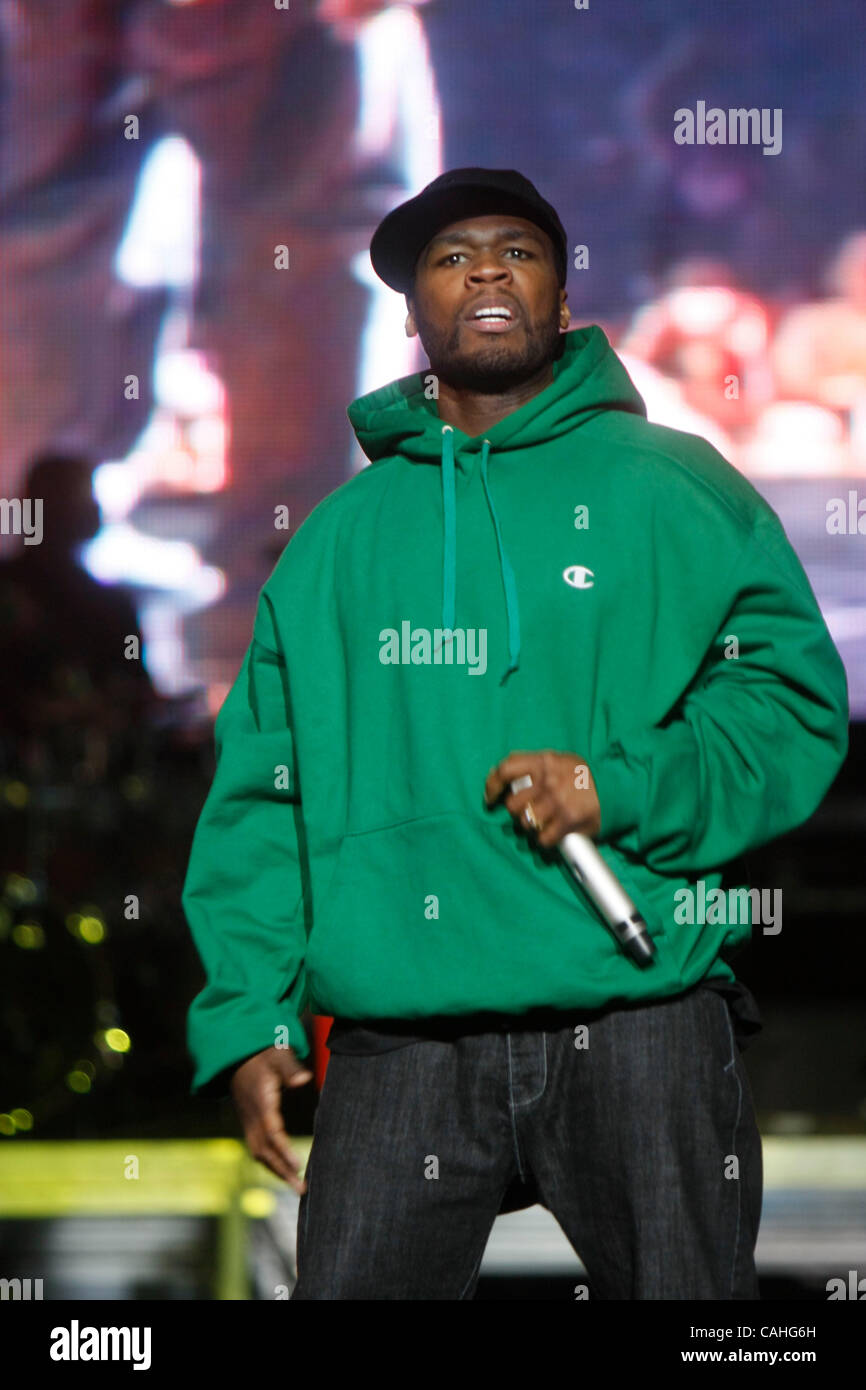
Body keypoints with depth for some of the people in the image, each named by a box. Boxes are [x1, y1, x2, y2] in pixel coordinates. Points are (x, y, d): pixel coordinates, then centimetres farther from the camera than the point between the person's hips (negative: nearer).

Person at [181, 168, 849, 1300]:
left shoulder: (670, 487, 10)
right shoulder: (339, 536, 17)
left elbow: (794, 696, 2)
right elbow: (260, 791, 14)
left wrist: (621, 786, -14)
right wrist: (247, 1014, 3)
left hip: (640, 1017, -1)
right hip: (401, 1050, 2)